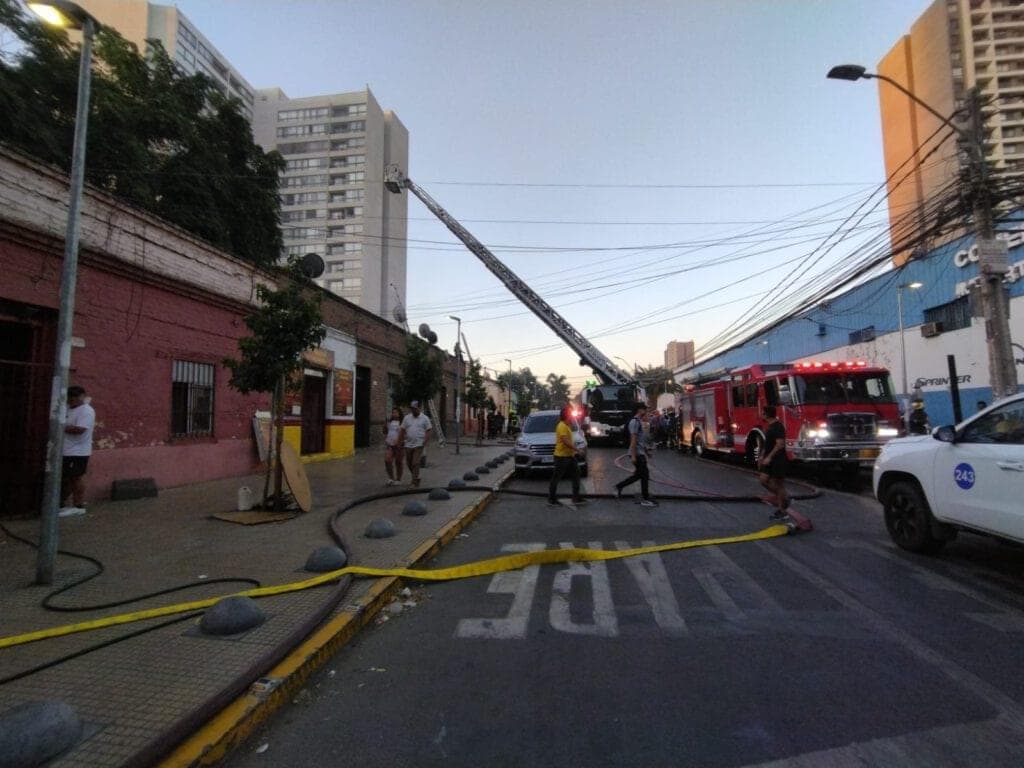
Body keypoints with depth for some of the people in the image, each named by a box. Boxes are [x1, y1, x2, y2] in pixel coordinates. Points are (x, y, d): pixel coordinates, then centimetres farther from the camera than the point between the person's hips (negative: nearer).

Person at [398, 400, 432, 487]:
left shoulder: (425, 418, -1)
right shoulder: (407, 418, 9)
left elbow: (428, 431, -3)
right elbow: (402, 430, 11)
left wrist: (425, 441, -14)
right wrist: (400, 440, 3)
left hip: (419, 445, -4)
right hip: (408, 444, 5)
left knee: (415, 463, -11)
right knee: (409, 463, 13)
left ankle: (415, 482, -5)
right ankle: (416, 477, 35)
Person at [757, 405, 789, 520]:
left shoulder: (778, 427, -17)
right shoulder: (770, 426, 12)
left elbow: (780, 444, -24)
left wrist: (769, 457, -24)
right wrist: (762, 456, 17)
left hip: (778, 460, -9)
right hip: (769, 460, 9)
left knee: (779, 484, -1)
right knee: (763, 479, 4)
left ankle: (782, 511, 9)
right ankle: (779, 496, 21)